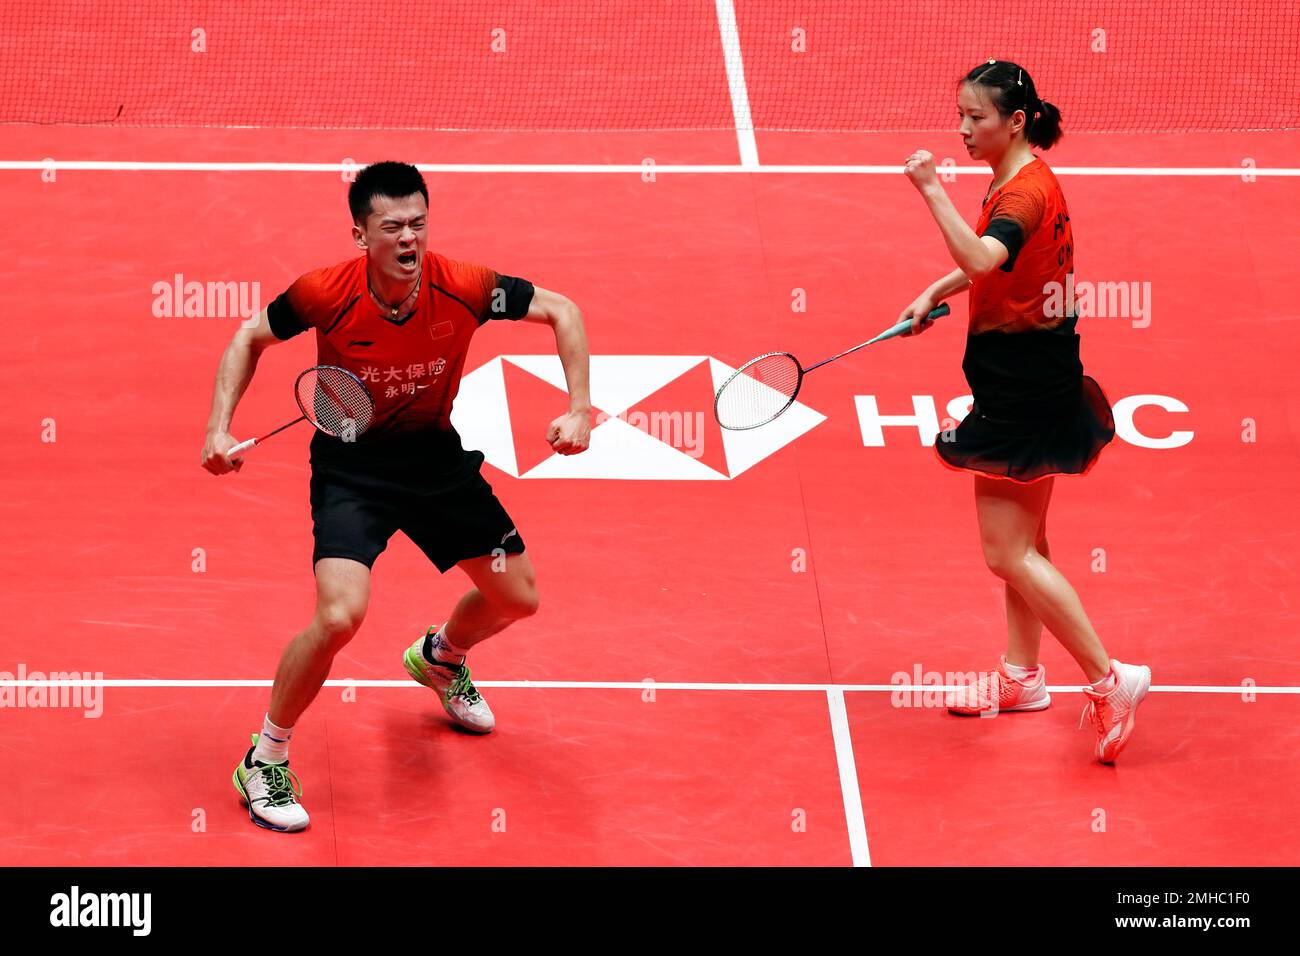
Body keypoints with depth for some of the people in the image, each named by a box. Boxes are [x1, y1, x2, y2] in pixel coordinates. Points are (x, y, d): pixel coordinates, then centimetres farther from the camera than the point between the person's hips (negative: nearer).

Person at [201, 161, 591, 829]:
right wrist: (219, 429, -14)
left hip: (435, 458, 4)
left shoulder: (462, 288, -20)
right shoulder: (326, 294, -23)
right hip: (350, 466, -4)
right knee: (340, 616, -25)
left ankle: (440, 658, 50)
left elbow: (562, 312, -6)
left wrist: (578, 411, -14)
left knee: (517, 598, 13)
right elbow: (250, 340, -4)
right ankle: (264, 761, -3)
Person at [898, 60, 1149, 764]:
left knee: (1009, 554, -7)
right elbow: (988, 262, 28)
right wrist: (934, 296, 17)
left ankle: (1108, 679, -5)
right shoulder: (1025, 181, 10)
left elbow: (981, 259, -41)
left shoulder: (1024, 191, -21)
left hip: (1021, 384, -10)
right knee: (1024, 544, 19)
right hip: (1028, 381, 10)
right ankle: (1022, 677, 31)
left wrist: (931, 191, -40)